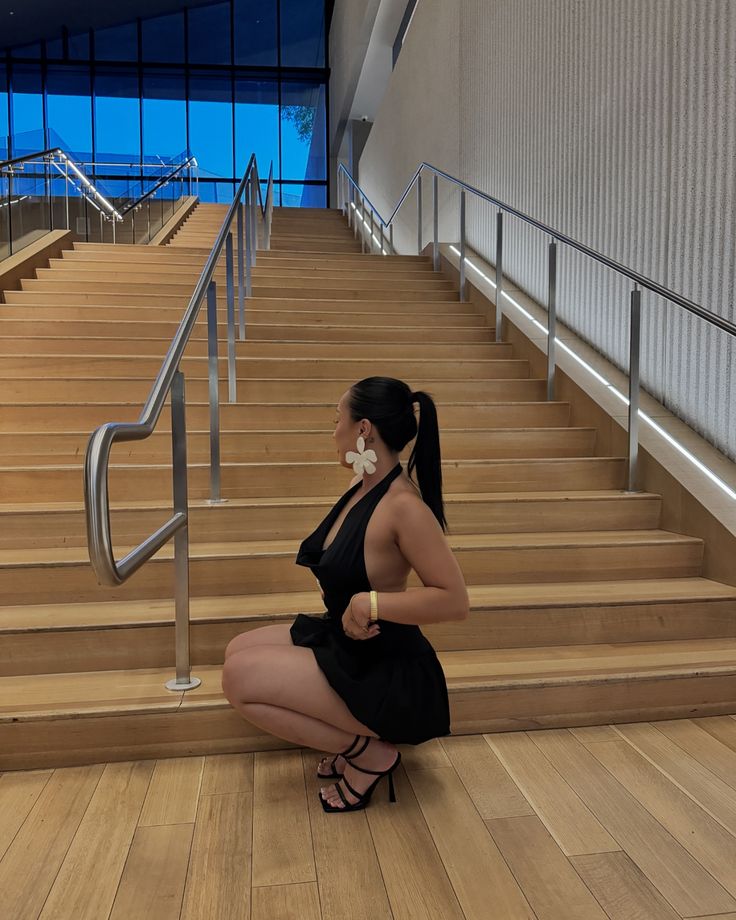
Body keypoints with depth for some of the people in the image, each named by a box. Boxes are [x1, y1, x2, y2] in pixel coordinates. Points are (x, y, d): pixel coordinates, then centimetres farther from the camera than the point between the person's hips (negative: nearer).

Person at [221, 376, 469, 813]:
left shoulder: (403, 506, -26)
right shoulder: (364, 489, 1)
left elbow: (455, 600, -27)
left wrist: (370, 603, -28)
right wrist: (350, 614, -5)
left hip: (389, 674, -9)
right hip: (346, 643, 9)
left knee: (239, 677, -14)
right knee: (238, 651, 11)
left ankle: (368, 751, -1)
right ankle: (357, 740, 11)